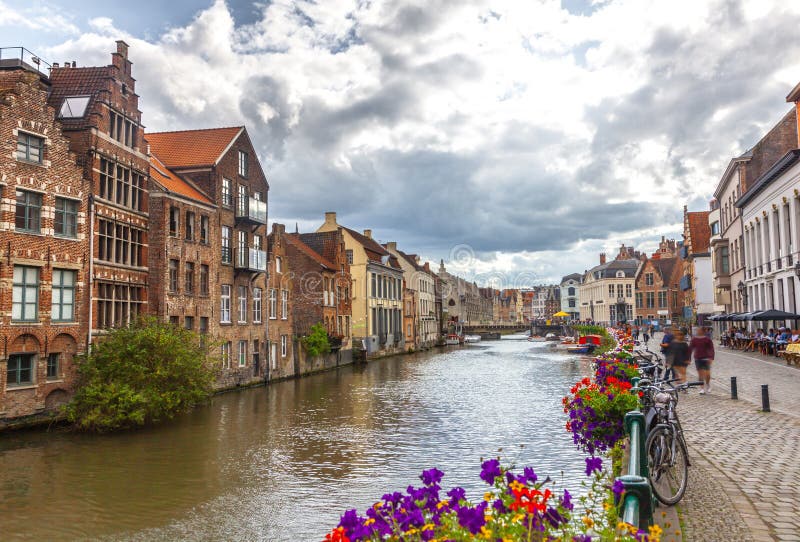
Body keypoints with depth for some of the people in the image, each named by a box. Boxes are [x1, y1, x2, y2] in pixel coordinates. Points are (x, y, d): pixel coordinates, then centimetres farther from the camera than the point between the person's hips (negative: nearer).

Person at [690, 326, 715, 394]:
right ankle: (703, 388, 13)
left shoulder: (707, 339, -3)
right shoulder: (694, 339, 5)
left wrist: (711, 358, -13)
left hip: (706, 359, -3)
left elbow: (711, 349, -4)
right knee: (700, 374, 4)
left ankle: (708, 386, 22)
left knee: (707, 374, -4)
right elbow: (690, 348, 9)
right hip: (697, 359, 3)